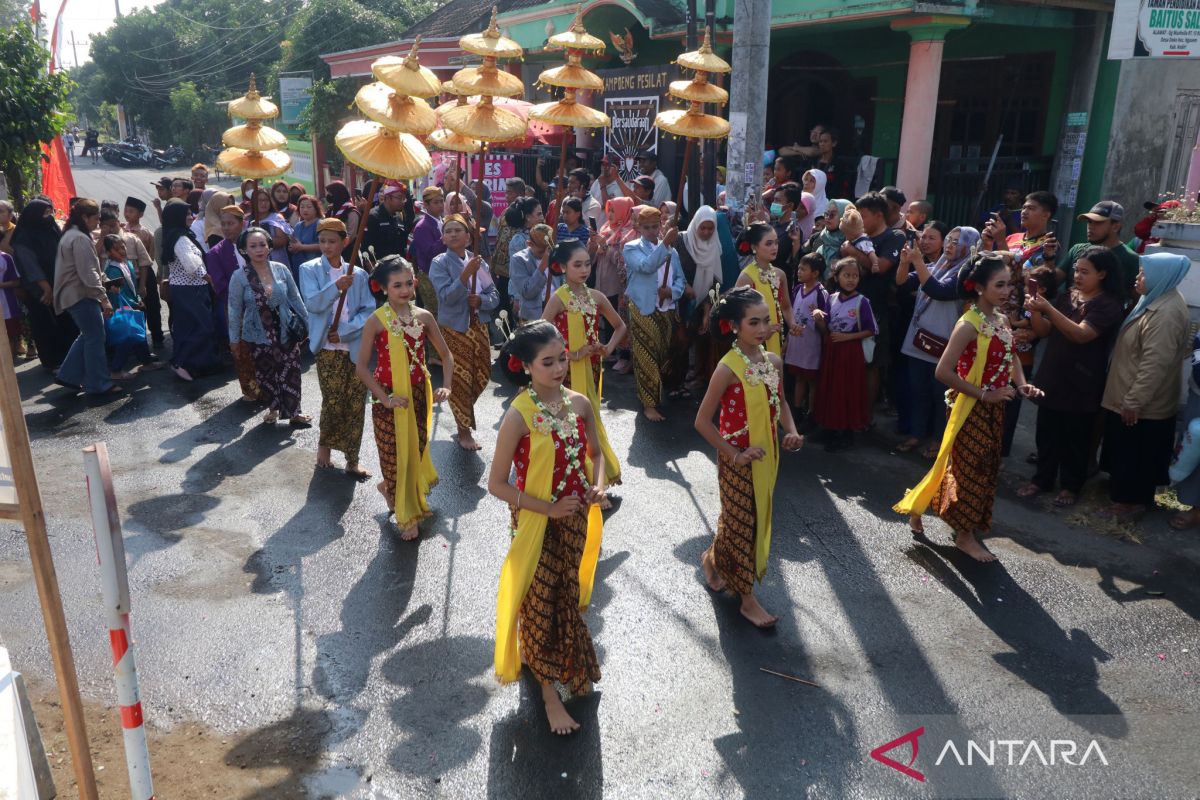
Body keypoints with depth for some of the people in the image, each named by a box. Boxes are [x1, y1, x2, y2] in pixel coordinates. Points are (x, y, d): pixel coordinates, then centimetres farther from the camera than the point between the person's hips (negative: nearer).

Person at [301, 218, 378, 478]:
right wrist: (336, 287, -27)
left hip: (356, 346, 2)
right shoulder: (309, 270, 3)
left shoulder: (358, 274, 8)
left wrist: (345, 331, -12)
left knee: (356, 405, 3)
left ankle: (352, 461, 14)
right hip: (328, 348, -2)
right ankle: (324, 443, 24)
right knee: (333, 402, -6)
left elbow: (369, 310, 1)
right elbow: (312, 303, -12)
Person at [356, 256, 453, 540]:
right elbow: (361, 366, -12)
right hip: (389, 398, -4)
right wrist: (384, 398, -18)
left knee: (416, 449, 15)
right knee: (395, 454, 5)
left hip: (418, 394, 4)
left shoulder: (424, 316, -2)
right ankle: (405, 515, 22)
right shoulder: (376, 321, -13)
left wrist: (446, 385, -7)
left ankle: (390, 488, 45)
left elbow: (446, 354, 7)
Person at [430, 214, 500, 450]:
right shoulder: (439, 264, -9)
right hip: (454, 328, -5)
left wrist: (480, 300, -17)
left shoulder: (479, 261, 5)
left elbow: (495, 296, 4)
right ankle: (464, 431, 15)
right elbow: (447, 297, -22)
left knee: (482, 375, 13)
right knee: (460, 379, 1)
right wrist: (466, 274, -33)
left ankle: (463, 412, 39)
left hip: (479, 325, 5)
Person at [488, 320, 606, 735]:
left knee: (566, 596, 22)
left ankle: (548, 662, 49)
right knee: (541, 603, 10)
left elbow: (595, 453, 10)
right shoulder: (519, 416, -21)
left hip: (576, 520, 5)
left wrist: (597, 484, -10)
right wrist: (548, 508, -20)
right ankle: (550, 691, 28)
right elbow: (496, 483, -17)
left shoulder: (579, 404, -6)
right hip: (537, 524, -5)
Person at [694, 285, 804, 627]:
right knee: (742, 523, 7)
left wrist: (791, 431, -5)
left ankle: (712, 559, 47)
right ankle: (748, 599, 23)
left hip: (767, 456, 7)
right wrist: (735, 455, -18)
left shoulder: (773, 361, -2)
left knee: (756, 519, 21)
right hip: (738, 461, -6)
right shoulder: (728, 368, -21)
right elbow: (703, 421, -18)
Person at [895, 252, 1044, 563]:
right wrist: (984, 394, -21)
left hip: (993, 408, 9)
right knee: (970, 467, 4)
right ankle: (965, 535, 21)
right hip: (971, 409, -9)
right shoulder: (969, 325, -21)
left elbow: (1011, 356, 20)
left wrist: (1022, 384, 2)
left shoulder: (1002, 319, 5)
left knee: (984, 466, 17)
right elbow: (943, 371, -26)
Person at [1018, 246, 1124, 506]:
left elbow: (1081, 334, -24)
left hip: (1081, 386, -5)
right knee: (1046, 434, 13)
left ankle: (1071, 485, 23)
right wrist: (1035, 312, -13)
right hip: (1052, 379, 5)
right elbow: (1043, 332, 7)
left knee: (1075, 439, 8)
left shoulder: (1109, 305, -11)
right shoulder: (1066, 297, 7)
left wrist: (1048, 309, -31)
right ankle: (1042, 478, 27)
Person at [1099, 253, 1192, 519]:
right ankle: (1125, 491, 36)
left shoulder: (1166, 313, -26)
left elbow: (1155, 364, -29)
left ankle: (1132, 500, 20)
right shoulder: (1158, 301, 7)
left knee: (1134, 454, 6)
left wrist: (1134, 401, -25)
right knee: (1126, 451, 22)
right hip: (1130, 398, 10)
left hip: (1142, 406, -10)